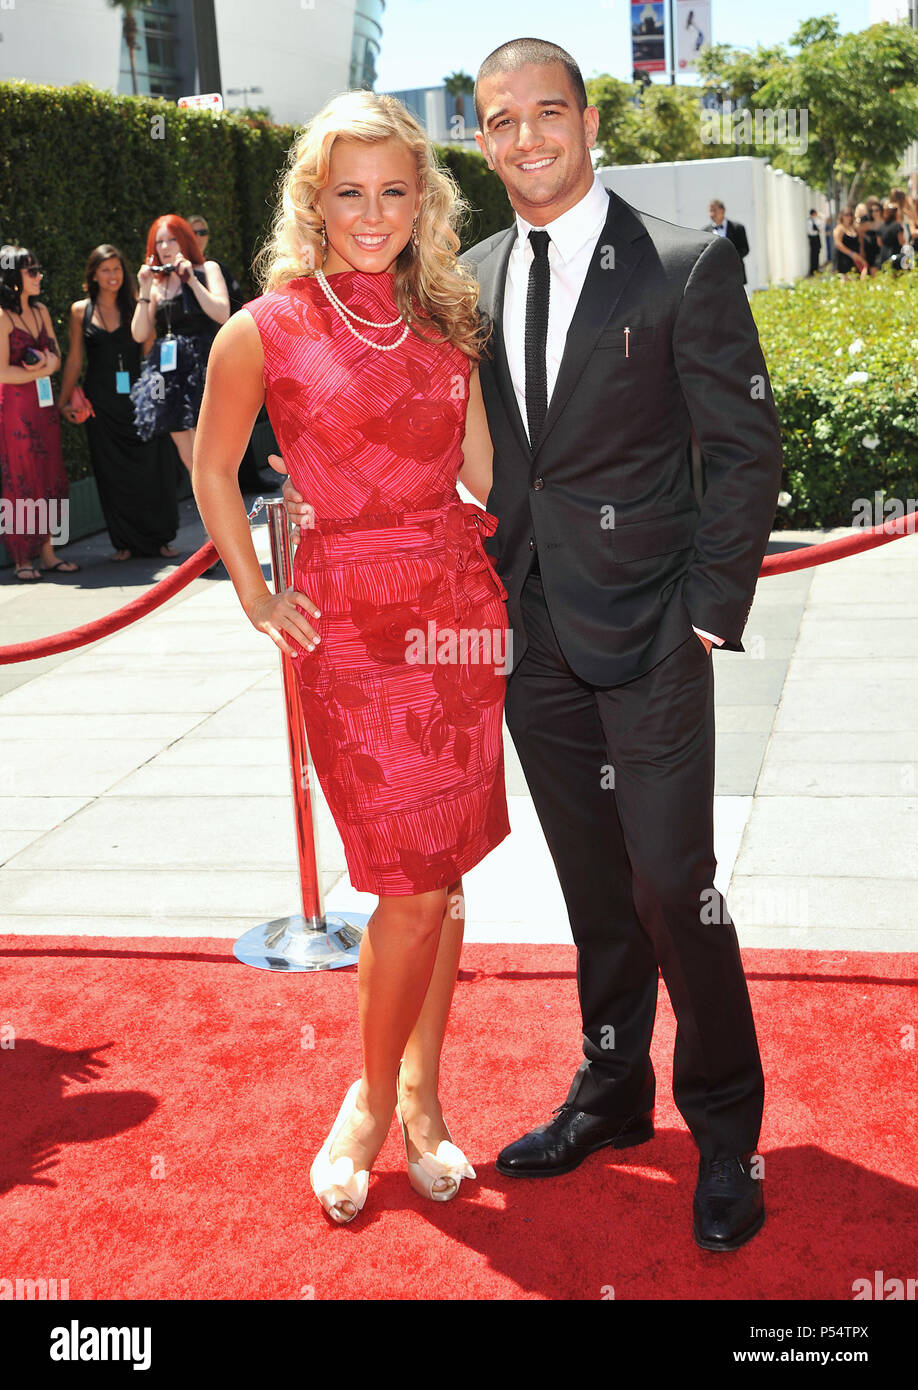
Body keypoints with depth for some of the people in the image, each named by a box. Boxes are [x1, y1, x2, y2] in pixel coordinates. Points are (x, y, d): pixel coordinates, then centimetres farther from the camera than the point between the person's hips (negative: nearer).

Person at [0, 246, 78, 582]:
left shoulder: (40, 311, 11)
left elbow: (57, 355, 13)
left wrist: (47, 362, -11)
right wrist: (43, 370, -5)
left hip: (44, 404, 7)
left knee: (48, 479, 7)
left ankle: (47, 554, 13)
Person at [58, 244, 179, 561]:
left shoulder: (135, 305, 5)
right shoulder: (81, 310, 7)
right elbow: (74, 360, 11)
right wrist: (63, 402, 9)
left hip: (136, 398, -1)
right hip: (101, 402, 1)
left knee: (151, 466, -4)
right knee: (112, 473, 4)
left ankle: (161, 538, 9)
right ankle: (125, 542, 13)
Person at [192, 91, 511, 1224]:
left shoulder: (444, 319, 10)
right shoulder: (265, 330, -2)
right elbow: (212, 471, 9)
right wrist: (255, 595, 6)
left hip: (460, 603, 4)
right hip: (352, 621, -4)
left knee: (440, 879, 9)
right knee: (415, 886, -4)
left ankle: (418, 1097, 25)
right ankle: (374, 1099, 19)